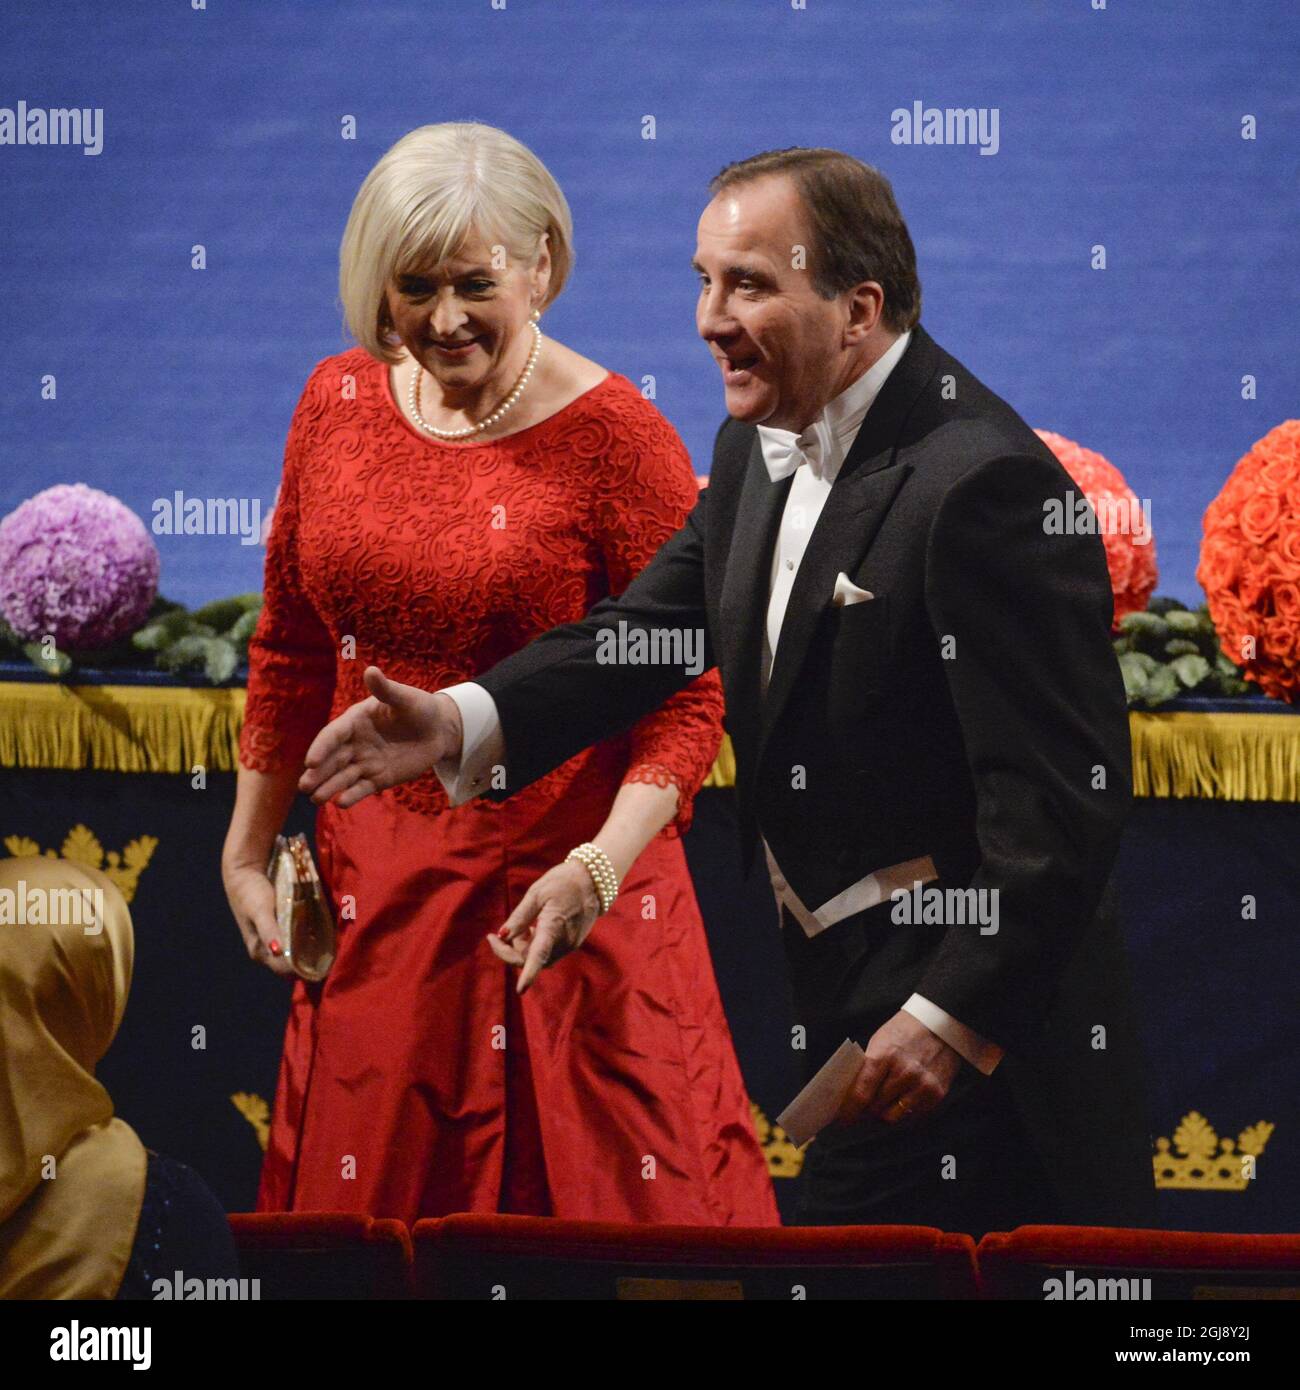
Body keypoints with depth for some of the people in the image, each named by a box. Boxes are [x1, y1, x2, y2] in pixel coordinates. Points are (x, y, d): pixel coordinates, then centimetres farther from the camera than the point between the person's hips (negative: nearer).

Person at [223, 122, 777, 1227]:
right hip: (378, 887, 5)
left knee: (609, 1212, 3)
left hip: (557, 894, -5)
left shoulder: (614, 438, -14)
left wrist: (601, 867, -27)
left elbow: (688, 700, -13)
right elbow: (292, 649, 12)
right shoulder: (339, 402, 2)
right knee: (373, 1218, 14)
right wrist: (248, 851, 13)